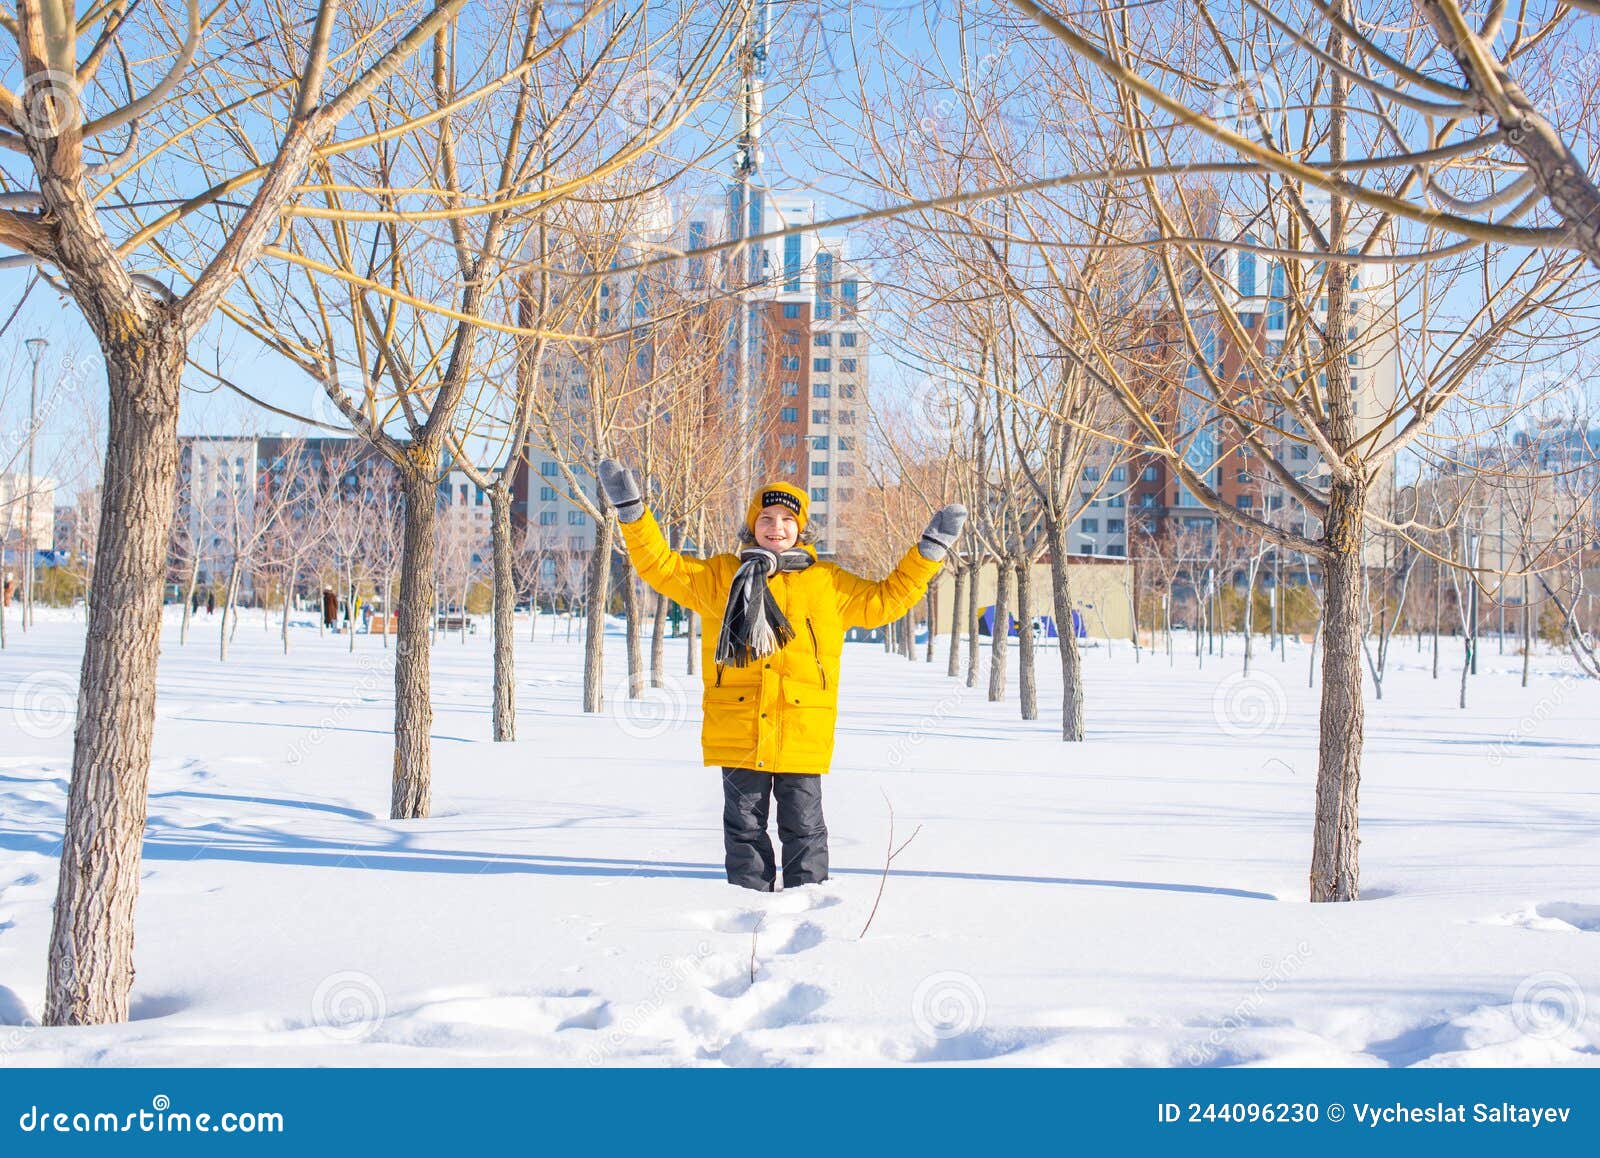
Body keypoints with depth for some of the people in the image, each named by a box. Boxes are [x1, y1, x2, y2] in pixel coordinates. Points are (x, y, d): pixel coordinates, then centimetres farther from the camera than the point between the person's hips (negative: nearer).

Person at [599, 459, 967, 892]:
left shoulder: (829, 583, 12)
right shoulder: (721, 576, 9)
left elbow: (886, 599, 18)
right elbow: (661, 566, 9)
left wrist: (929, 549, 13)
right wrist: (632, 511, 1)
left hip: (802, 736, 0)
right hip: (737, 735, 0)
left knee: (803, 827, 5)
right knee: (744, 825, 7)